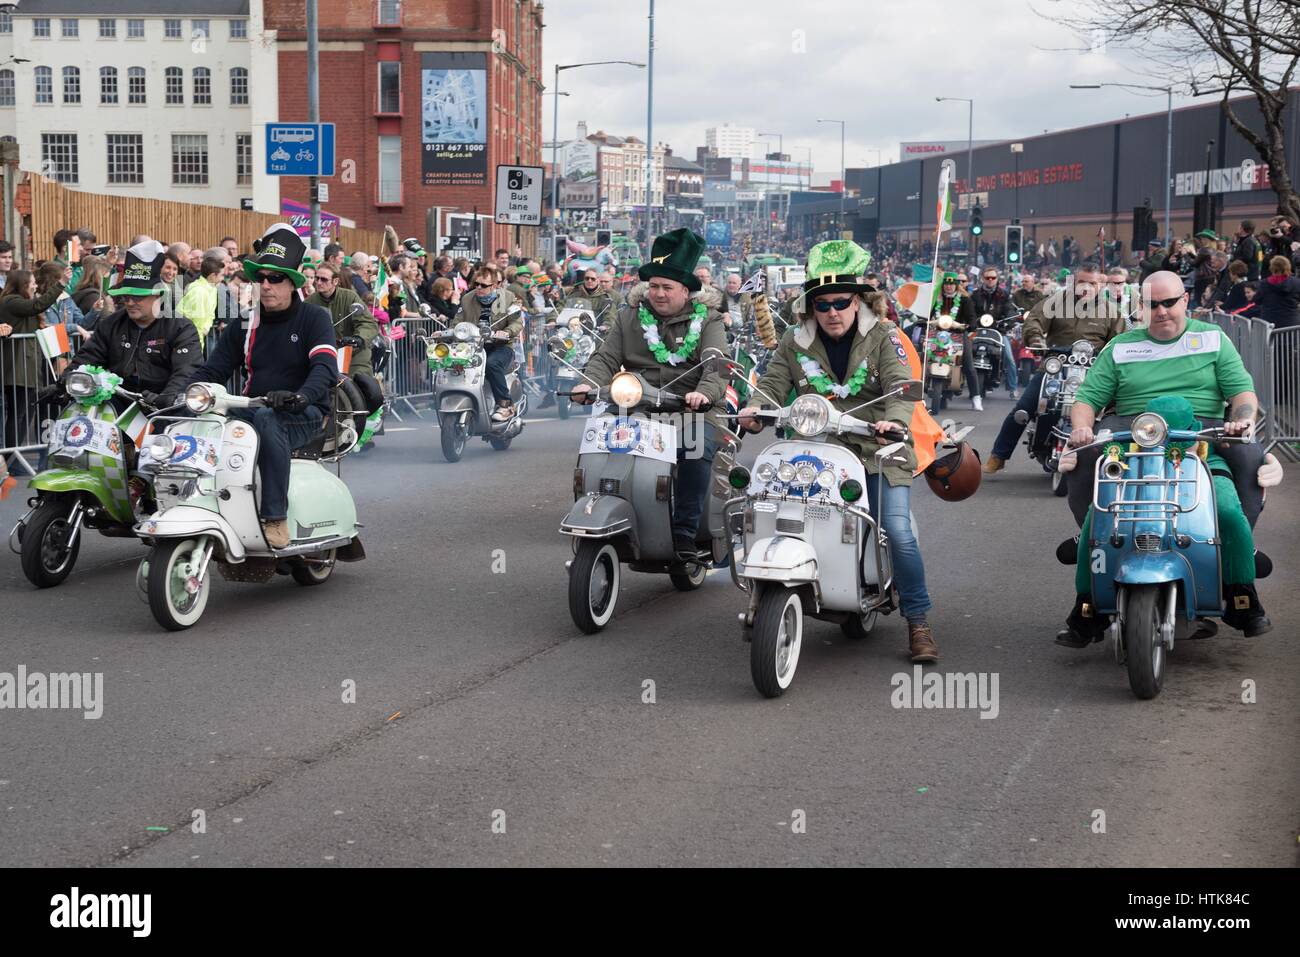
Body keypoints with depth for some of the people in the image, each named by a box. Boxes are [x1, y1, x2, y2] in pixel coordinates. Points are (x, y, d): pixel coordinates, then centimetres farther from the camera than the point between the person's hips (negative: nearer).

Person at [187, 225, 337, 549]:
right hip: (252, 408, 5)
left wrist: (301, 395, -38)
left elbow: (325, 366, -16)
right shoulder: (245, 324, 16)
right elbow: (212, 369, 14)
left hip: (302, 414, -5)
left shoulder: (313, 318, 0)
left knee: (267, 420, -39)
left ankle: (276, 518, -39)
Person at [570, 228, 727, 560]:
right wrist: (589, 383, -17)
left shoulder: (707, 320, 6)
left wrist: (705, 392, -31)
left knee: (697, 449, -33)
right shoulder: (629, 317, 15)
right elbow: (606, 357, 6)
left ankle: (685, 533, -25)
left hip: (693, 411, -3)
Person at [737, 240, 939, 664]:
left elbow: (901, 385, -13)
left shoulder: (883, 337, -2)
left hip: (878, 453, -2)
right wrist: (755, 410, -20)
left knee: (899, 533, -15)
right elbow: (773, 384, 3)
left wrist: (896, 421, -34)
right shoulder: (795, 342, 7)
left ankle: (919, 622, -2)